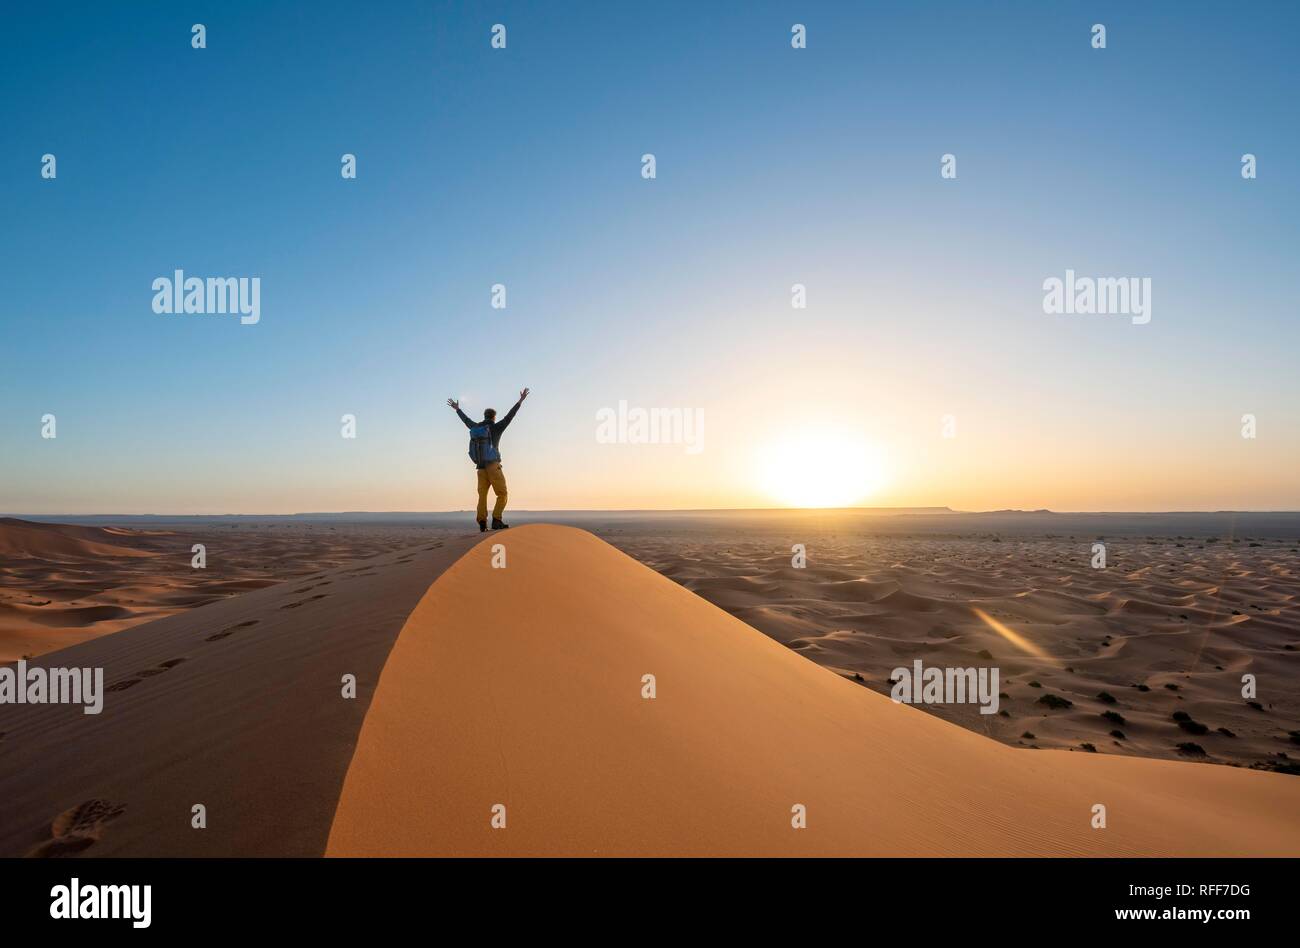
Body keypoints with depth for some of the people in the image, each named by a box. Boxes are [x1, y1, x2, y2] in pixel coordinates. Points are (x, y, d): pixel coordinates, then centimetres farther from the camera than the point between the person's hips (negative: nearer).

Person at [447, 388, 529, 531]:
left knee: (482, 495, 7)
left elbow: (466, 420, 28)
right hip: (493, 466, -5)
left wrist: (457, 409, 46)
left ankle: (482, 524, -2)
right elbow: (509, 416, -10)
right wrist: (520, 401, -11)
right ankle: (496, 520, -15)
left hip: (481, 468, 5)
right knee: (502, 495, -1)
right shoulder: (495, 428, -4)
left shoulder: (476, 428, 10)